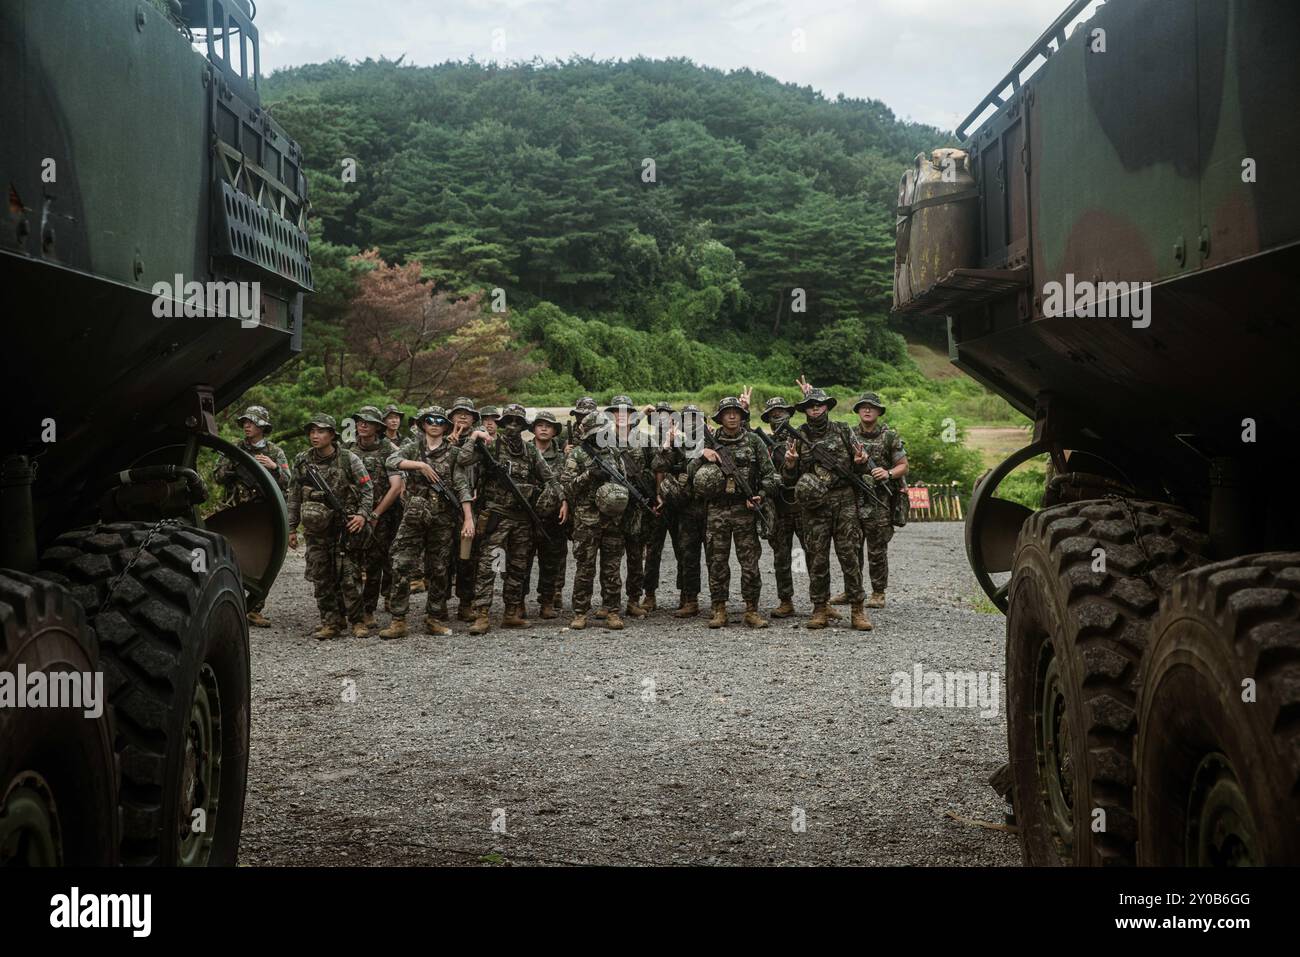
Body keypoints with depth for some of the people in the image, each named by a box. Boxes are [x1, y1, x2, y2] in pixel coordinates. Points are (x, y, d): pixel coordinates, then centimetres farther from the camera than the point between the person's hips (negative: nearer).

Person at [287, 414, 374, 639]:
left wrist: (362, 514, -13)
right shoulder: (302, 462, 7)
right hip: (315, 529, 4)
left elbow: (367, 488, 0)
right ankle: (331, 622, 13)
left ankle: (358, 621, 5)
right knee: (321, 578, 4)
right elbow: (294, 497, 12)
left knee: (349, 576, -5)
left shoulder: (348, 459, -3)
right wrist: (292, 528, 10)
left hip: (345, 527, -4)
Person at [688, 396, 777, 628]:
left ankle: (752, 611, 5)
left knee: (750, 561, -2)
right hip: (717, 510, 1)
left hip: (744, 509, -1)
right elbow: (691, 474, 6)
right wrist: (703, 455, -9)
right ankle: (719, 611, 10)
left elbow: (769, 474, 5)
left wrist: (760, 496, -9)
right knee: (717, 561, 3)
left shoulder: (754, 441, 6)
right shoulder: (710, 443, 9)